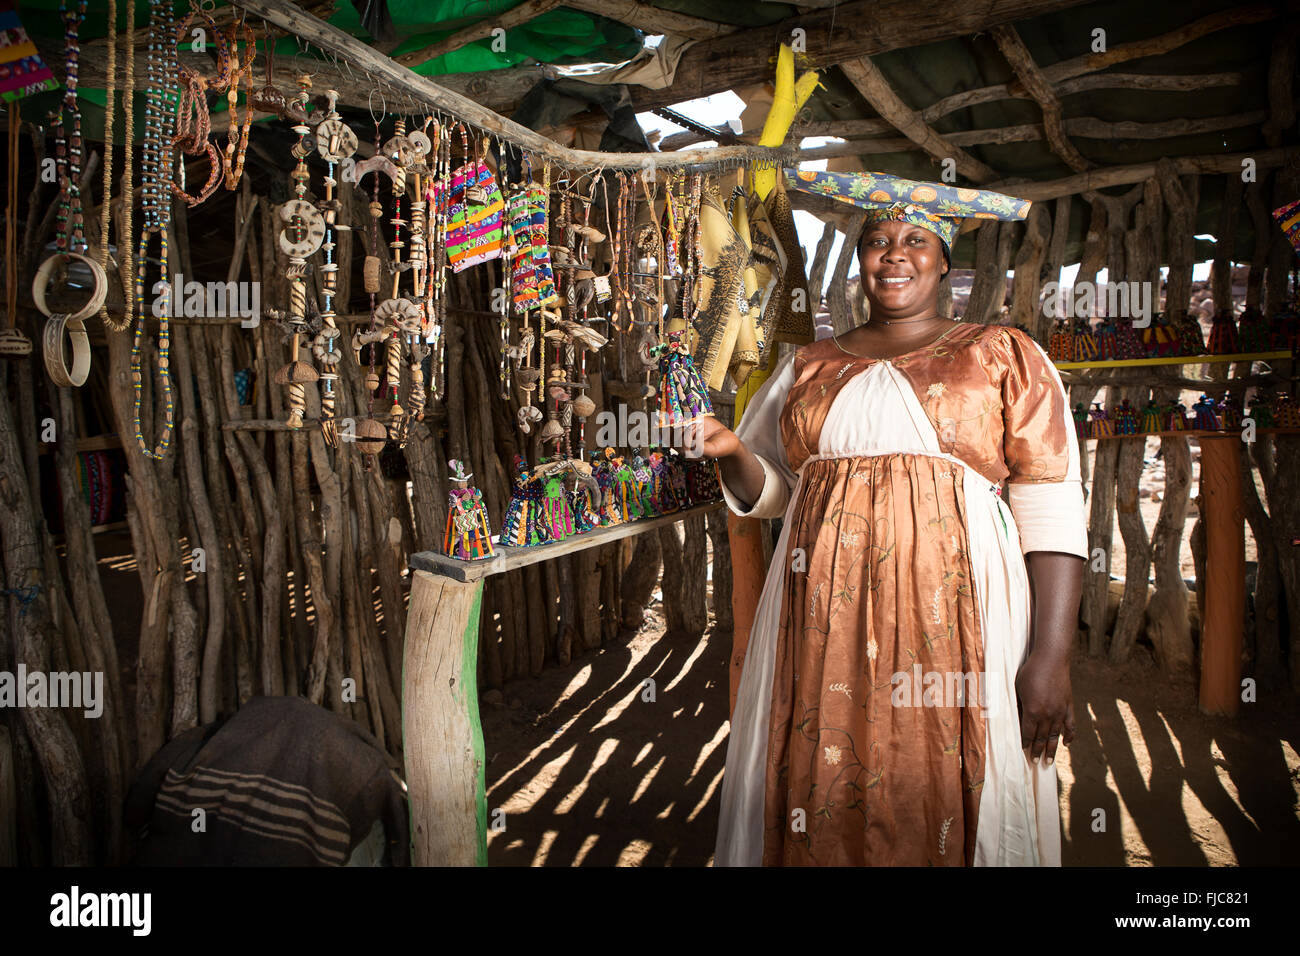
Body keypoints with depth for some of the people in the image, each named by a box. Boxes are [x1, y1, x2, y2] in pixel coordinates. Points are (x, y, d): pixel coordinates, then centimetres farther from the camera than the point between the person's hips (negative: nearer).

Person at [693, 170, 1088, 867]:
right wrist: (732, 453, -2)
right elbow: (767, 492, 20)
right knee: (821, 792, 5)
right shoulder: (808, 367, 16)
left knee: (949, 799, 0)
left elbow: (1052, 512, -1)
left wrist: (1050, 656, -11)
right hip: (823, 621, 3)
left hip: (956, 620, -2)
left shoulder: (1002, 355, 7)